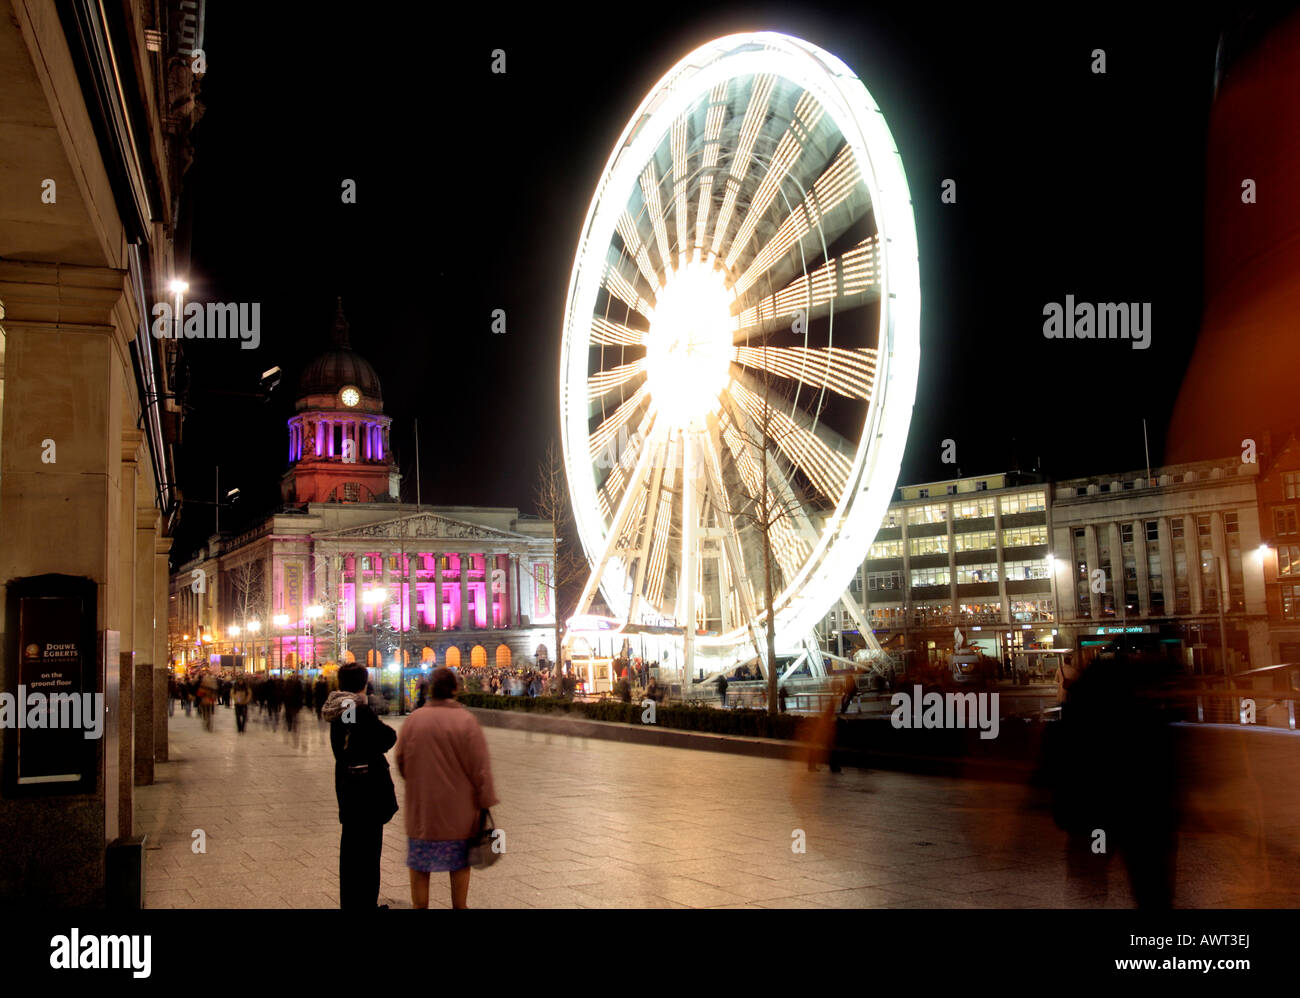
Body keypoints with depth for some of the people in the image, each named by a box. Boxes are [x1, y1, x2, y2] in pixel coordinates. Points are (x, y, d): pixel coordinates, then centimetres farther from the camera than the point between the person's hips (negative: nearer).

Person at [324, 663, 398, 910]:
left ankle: (349, 902, 30)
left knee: (351, 843, 18)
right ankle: (365, 901, 10)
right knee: (368, 845, 3)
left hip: (346, 784, 8)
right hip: (369, 786, -8)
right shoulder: (360, 710, -21)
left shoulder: (338, 710, 5)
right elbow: (389, 737, -16)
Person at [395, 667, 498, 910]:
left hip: (421, 806, 1)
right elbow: (480, 767, -12)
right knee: (460, 862, 14)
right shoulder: (466, 721, -13)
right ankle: (459, 905, 22)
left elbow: (401, 762, 4)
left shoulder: (413, 720, -6)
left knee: (420, 862, 13)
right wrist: (485, 803, -5)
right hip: (459, 807, -1)